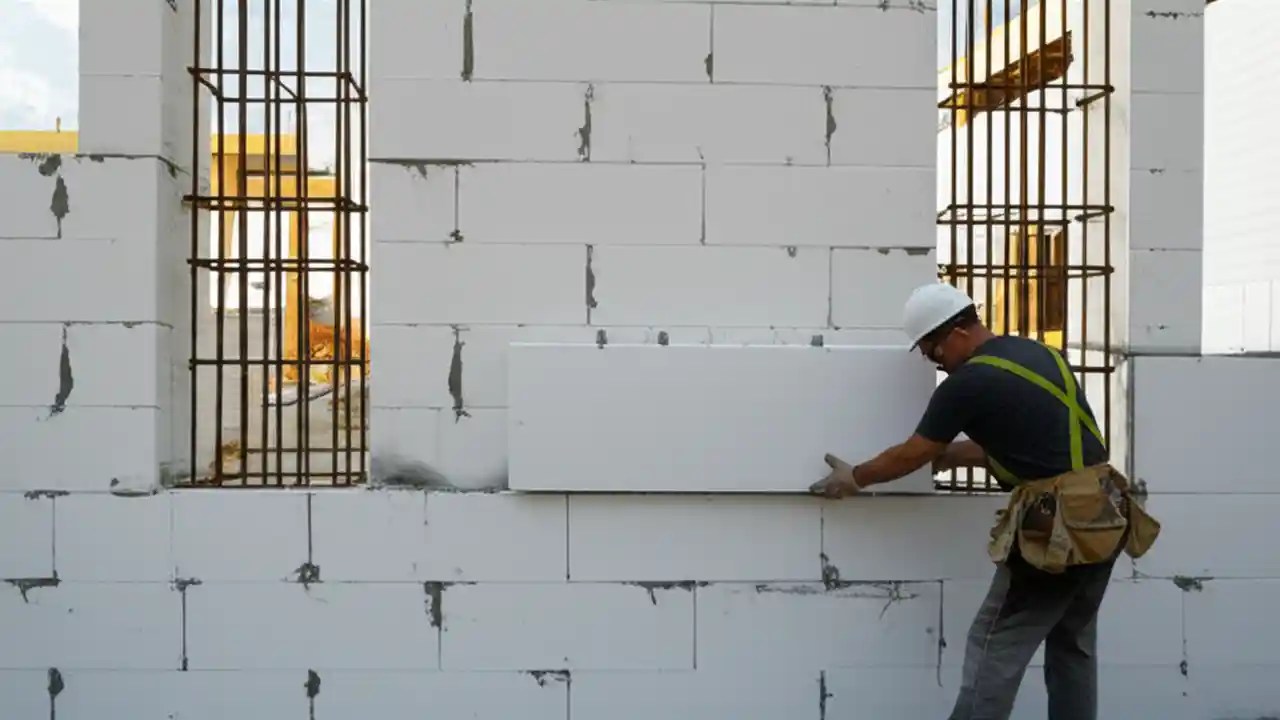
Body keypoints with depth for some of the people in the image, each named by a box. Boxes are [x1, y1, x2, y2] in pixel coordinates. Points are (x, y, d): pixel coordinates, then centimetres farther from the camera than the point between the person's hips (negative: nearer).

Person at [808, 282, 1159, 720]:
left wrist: (854, 478, 15)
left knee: (995, 648, 1)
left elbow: (911, 456, 1)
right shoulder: (1040, 353, 14)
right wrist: (959, 453, 27)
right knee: (1073, 647, 18)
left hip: (1057, 524, -9)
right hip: (1104, 515, 9)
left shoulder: (970, 382, -10)